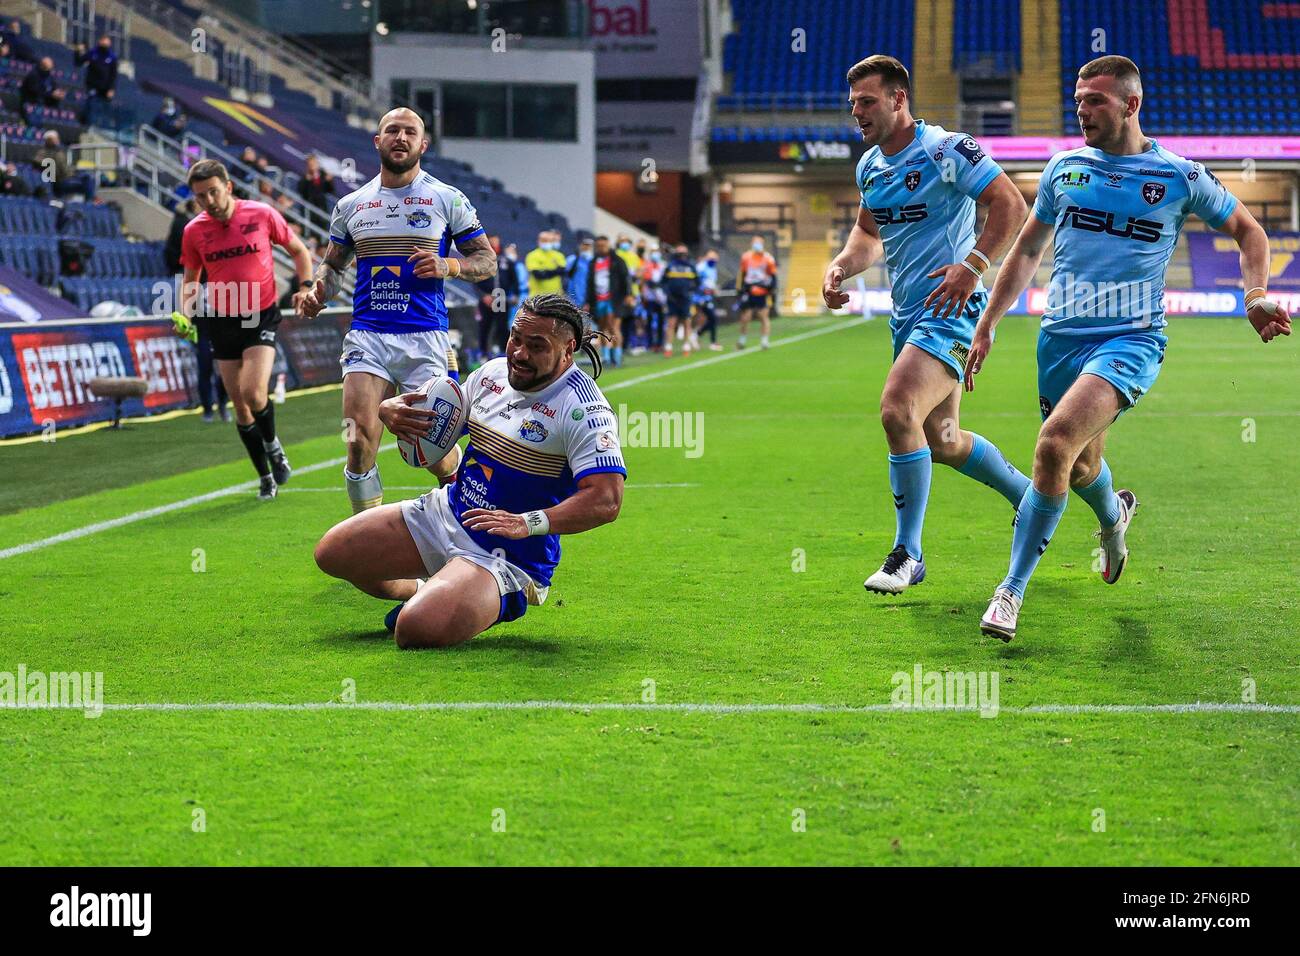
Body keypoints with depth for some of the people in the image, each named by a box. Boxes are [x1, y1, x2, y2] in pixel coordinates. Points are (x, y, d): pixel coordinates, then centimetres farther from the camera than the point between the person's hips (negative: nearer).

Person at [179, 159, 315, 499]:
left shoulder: (262, 215, -6)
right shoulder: (194, 231, -1)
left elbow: (298, 250, 8)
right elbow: (191, 279, 14)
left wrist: (305, 286, -7)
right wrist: (186, 312, -4)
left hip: (261, 317, -3)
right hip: (222, 322, 3)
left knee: (253, 393, -20)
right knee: (240, 407, 5)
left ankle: (272, 445, 11)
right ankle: (266, 477, 19)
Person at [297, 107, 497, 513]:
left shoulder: (448, 200, 6)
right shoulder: (350, 205, 13)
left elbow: (487, 262, 8)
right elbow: (333, 263, 23)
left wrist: (448, 266, -12)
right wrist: (317, 294, 2)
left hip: (425, 339, -2)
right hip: (367, 337, 2)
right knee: (360, 441, -14)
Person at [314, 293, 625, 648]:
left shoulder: (583, 408, -20)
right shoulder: (492, 372, 4)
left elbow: (606, 501, -28)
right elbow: (437, 428, 20)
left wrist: (529, 523, -38)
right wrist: (391, 410, -3)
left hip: (507, 554, -8)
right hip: (445, 512, 8)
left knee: (417, 630, -31)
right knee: (332, 553, 3)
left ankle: (498, 604, 2)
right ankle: (427, 591, 27)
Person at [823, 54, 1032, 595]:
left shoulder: (946, 151, -13)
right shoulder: (869, 166, 11)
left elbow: (1012, 206, -17)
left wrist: (972, 265, -26)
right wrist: (841, 266, 6)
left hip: (952, 310, -9)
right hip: (907, 314, 9)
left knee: (898, 410, -25)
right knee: (941, 440, 14)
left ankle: (907, 555, -13)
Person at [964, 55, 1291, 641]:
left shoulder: (1180, 177, -2)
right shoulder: (1064, 169, 7)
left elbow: (1247, 230, 12)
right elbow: (1027, 250, 18)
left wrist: (1256, 296, -4)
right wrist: (986, 325, 14)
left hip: (1131, 340, -5)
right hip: (1061, 338, 5)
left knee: (1056, 444, -27)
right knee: (1081, 468, 16)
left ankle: (1012, 591, -19)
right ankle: (1114, 515, 56)